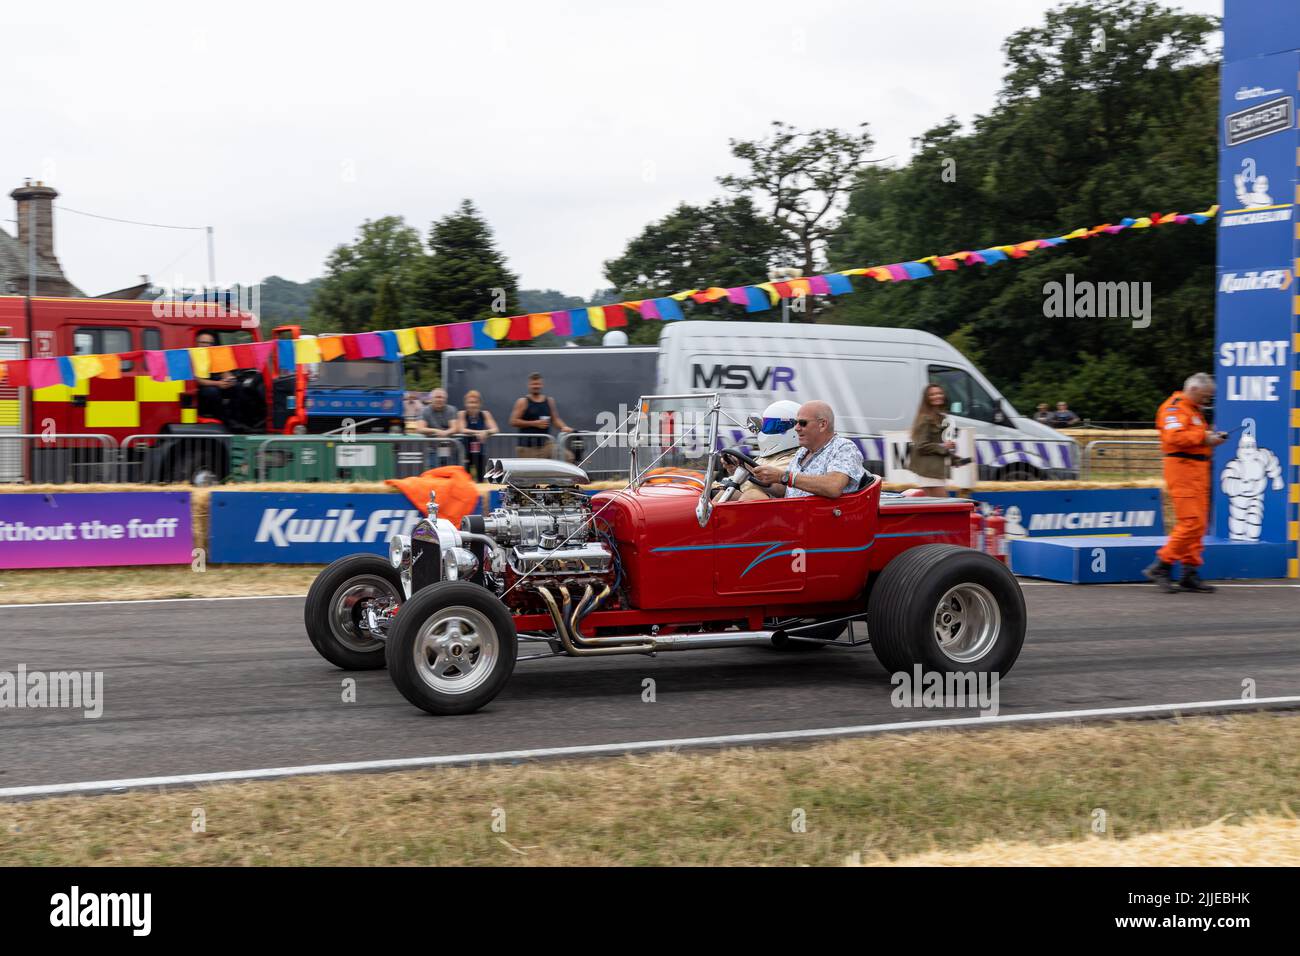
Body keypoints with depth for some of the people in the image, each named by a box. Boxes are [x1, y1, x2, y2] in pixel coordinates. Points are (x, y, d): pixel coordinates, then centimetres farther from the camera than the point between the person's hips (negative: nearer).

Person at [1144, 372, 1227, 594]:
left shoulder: (1194, 410, 24)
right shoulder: (1174, 407, -9)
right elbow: (1174, 436, -22)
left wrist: (1212, 437, 12)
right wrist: (1203, 437, -18)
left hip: (1198, 469, 10)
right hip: (1182, 467, -10)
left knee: (1198, 524, 8)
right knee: (1191, 522, -15)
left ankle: (1190, 573, 12)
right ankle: (1161, 566, -9)